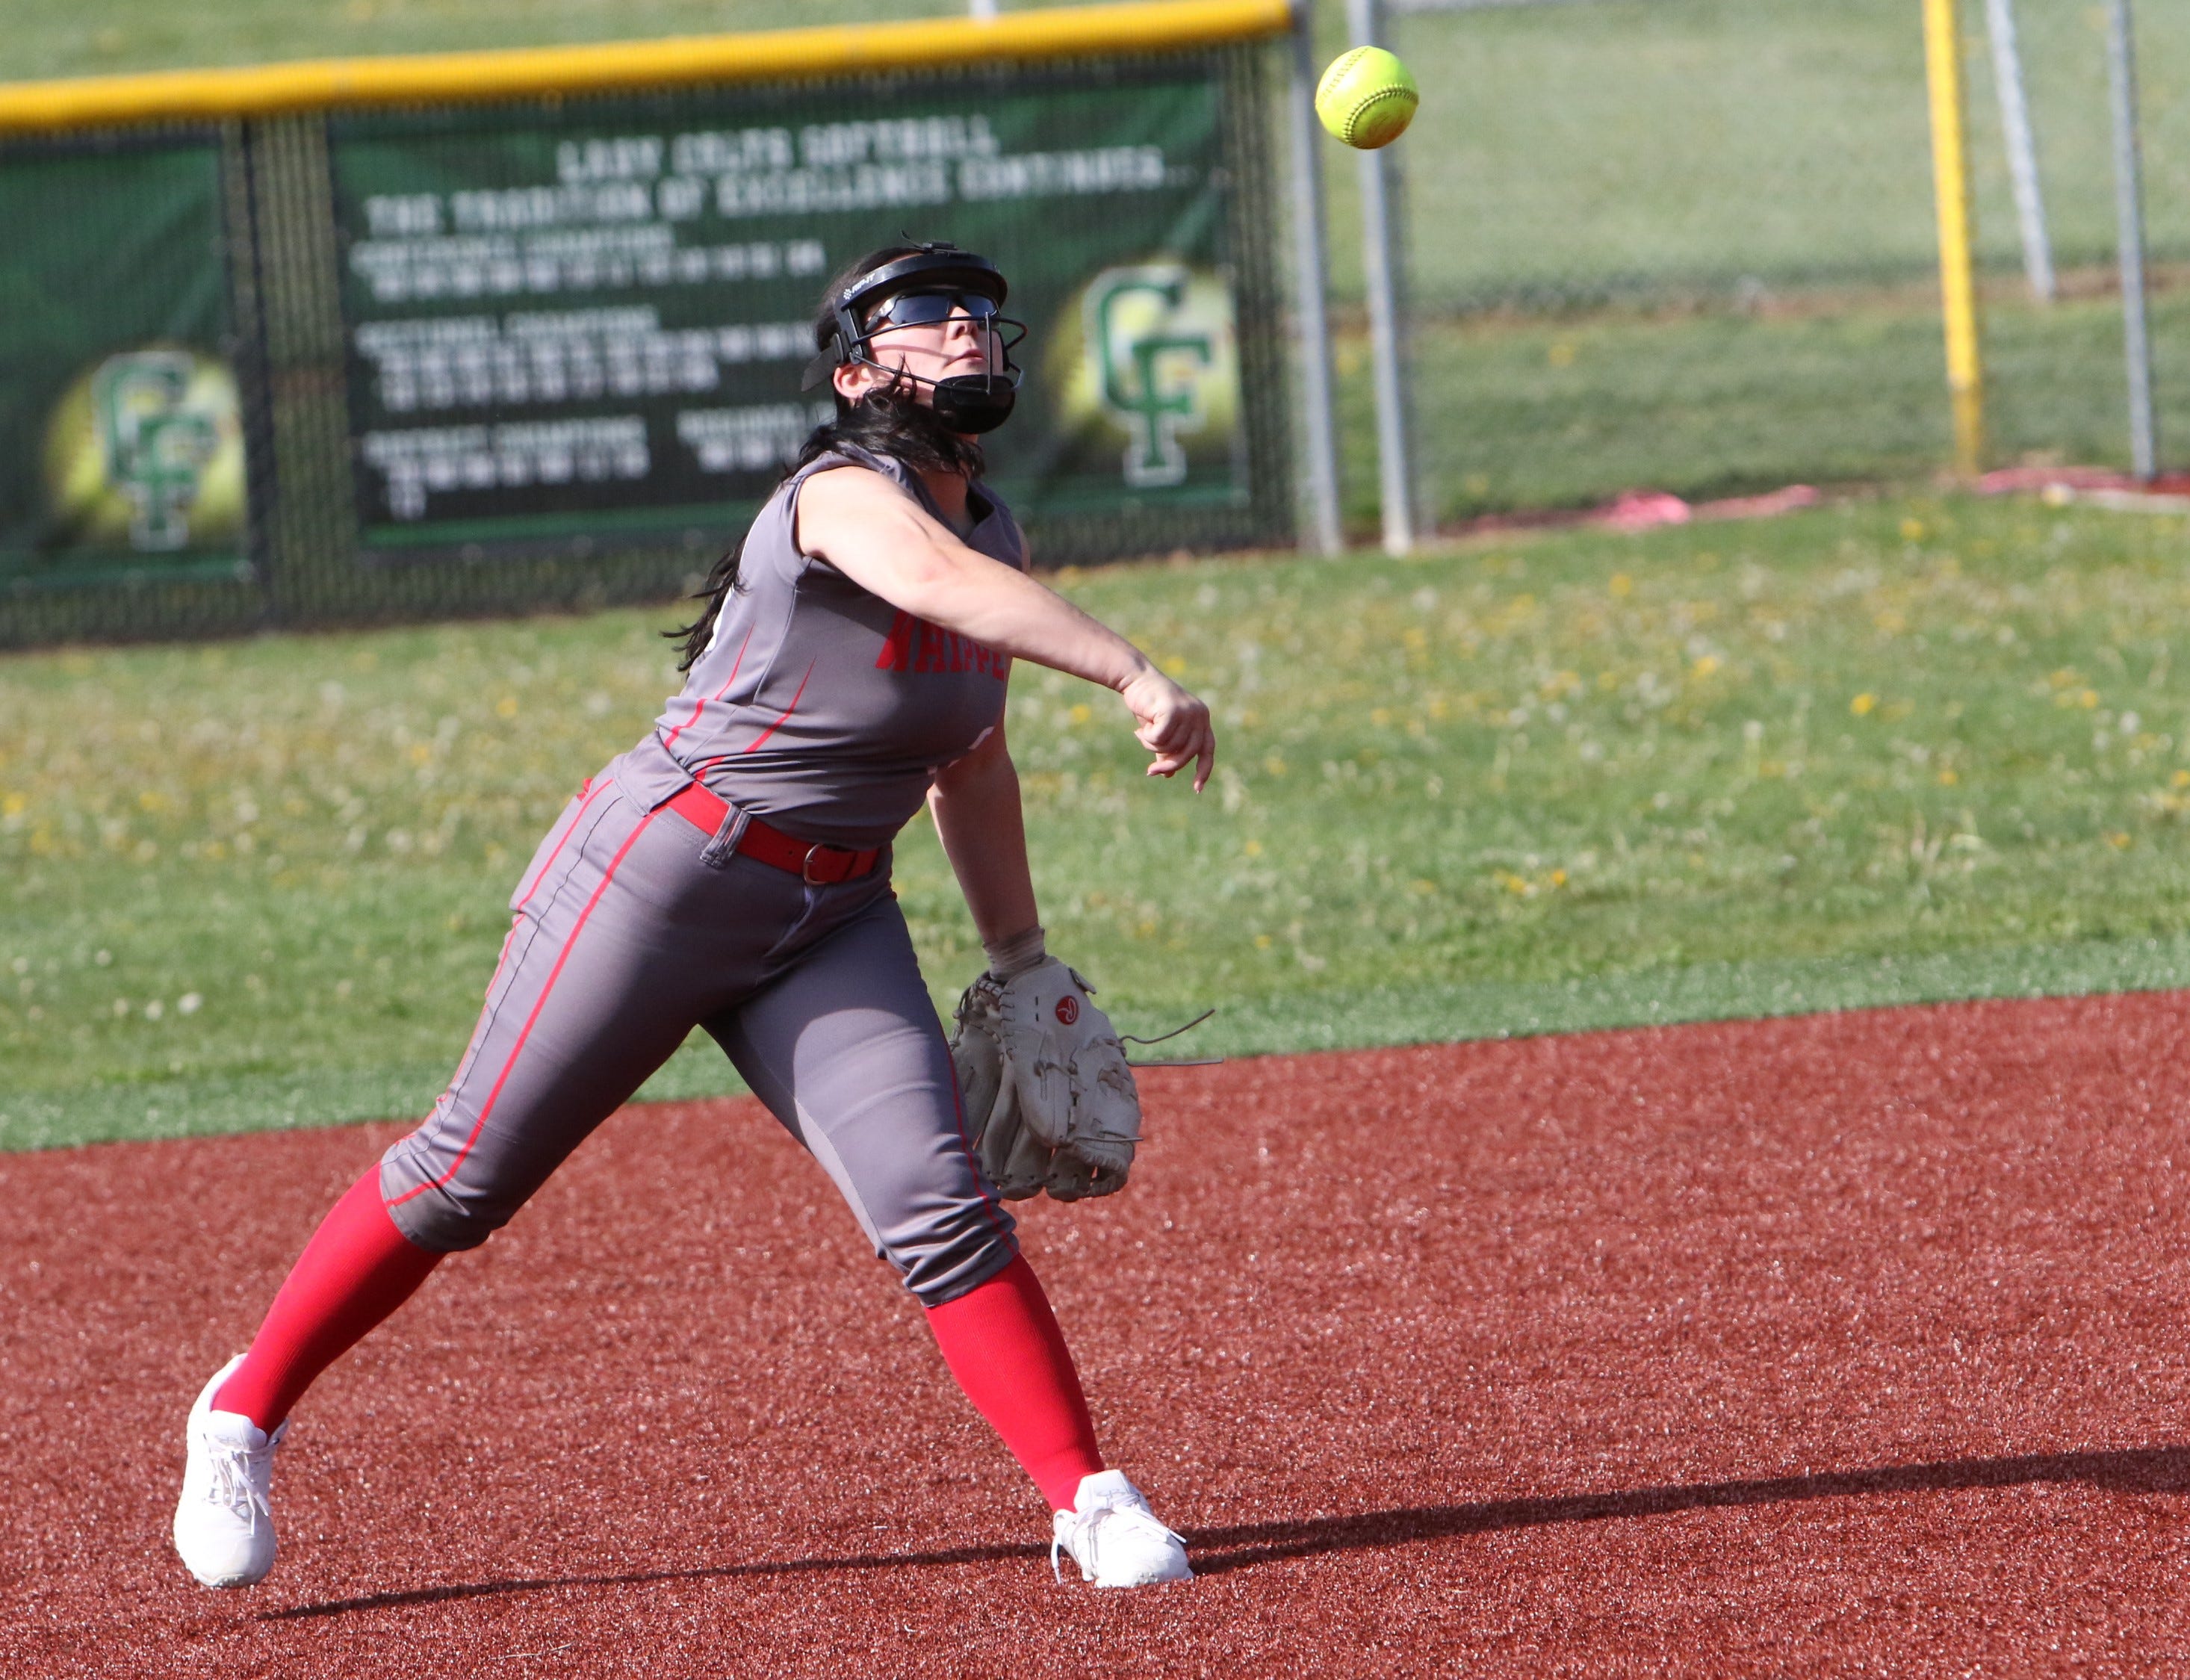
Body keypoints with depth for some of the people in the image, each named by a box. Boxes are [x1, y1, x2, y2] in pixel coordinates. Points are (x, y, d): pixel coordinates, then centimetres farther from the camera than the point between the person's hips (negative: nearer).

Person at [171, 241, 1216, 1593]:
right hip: (666, 873, -6)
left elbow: (972, 767, 22)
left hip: (835, 920, 6)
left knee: (938, 1205, -12)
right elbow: (938, 582, -41)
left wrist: (1022, 961, 18)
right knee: (469, 1175, 1)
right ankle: (246, 1413, 18)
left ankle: (1089, 1502, -8)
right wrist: (1132, 674, -52)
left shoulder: (992, 532, 9)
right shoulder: (846, 494, -17)